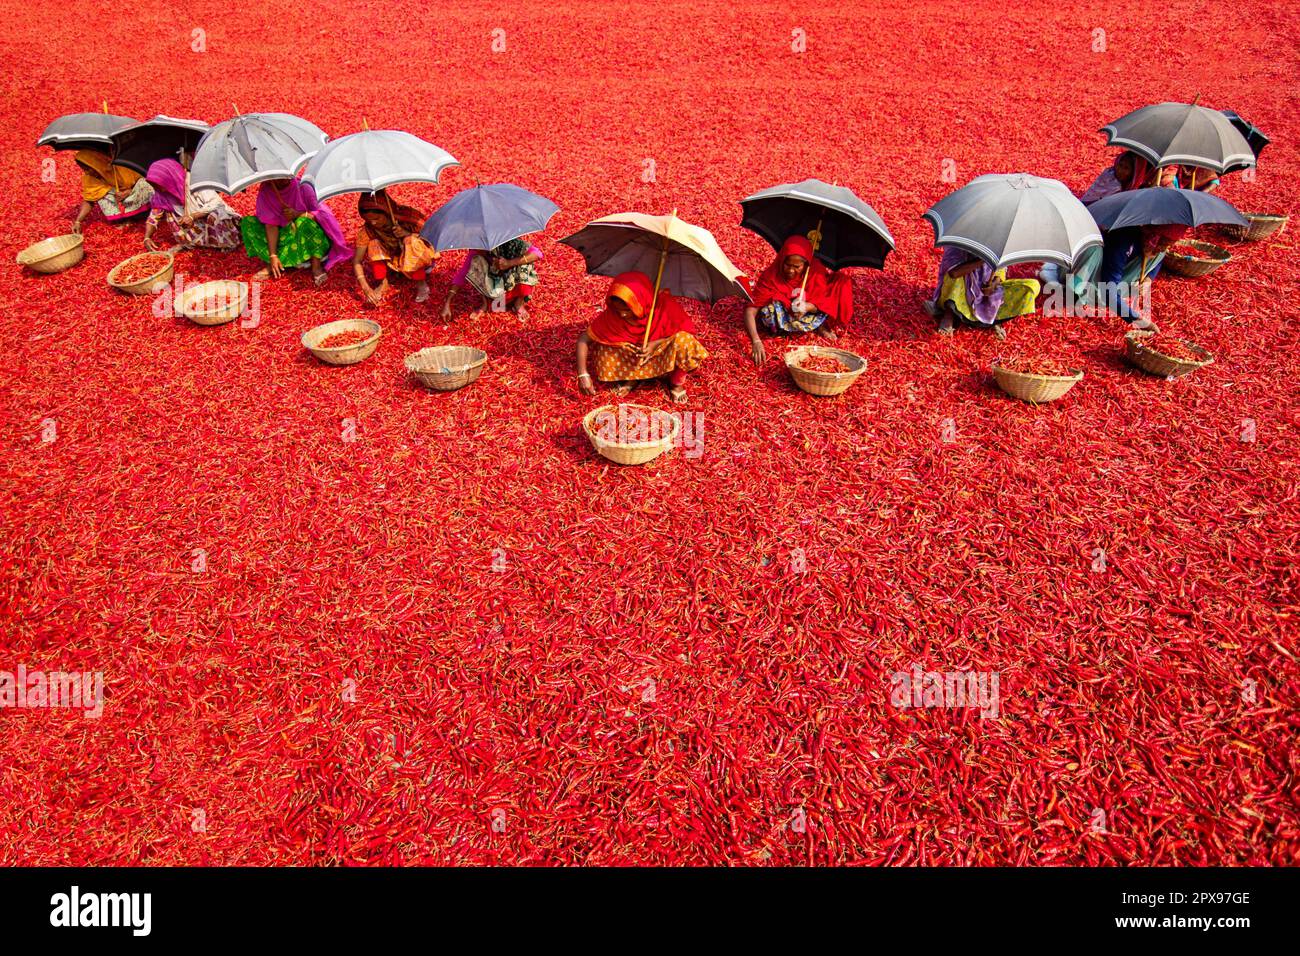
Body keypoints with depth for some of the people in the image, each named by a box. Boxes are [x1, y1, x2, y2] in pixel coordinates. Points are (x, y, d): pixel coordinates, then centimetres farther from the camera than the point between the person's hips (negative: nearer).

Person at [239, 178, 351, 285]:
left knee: (304, 222, -36)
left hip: (305, 233, -3)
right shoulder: (266, 191, -10)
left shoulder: (303, 188, -15)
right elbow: (270, 224, -15)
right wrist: (273, 255, -23)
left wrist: (297, 214, -32)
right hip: (282, 235, 3)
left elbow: (318, 214, -14)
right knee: (248, 223, -14)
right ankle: (271, 264, -22)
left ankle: (316, 265, -27)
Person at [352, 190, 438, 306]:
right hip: (392, 263, 2)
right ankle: (381, 283, -11)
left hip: (417, 259, -2)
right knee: (373, 244, -23)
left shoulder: (408, 215, -26)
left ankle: (421, 284, -17)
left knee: (412, 241, -34)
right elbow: (357, 261, -19)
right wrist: (365, 288, -34)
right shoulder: (368, 230, -20)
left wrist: (408, 234, -34)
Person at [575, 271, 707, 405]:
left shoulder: (664, 306, -31)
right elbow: (583, 339, -20)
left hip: (661, 349, -1)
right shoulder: (613, 313, -26)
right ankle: (632, 376, 0)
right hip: (635, 354, 1)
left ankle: (676, 382, -7)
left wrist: (656, 344, -33)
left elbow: (685, 332, -18)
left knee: (683, 341, -34)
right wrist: (583, 375, -31)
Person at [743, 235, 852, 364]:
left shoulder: (816, 271, -21)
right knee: (771, 310, -38)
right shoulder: (771, 276, -27)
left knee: (842, 281, -16)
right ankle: (818, 327, -14)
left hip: (810, 313, 1)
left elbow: (825, 299, -13)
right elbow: (750, 311, -32)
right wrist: (756, 341, -49)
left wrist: (808, 306, -37)